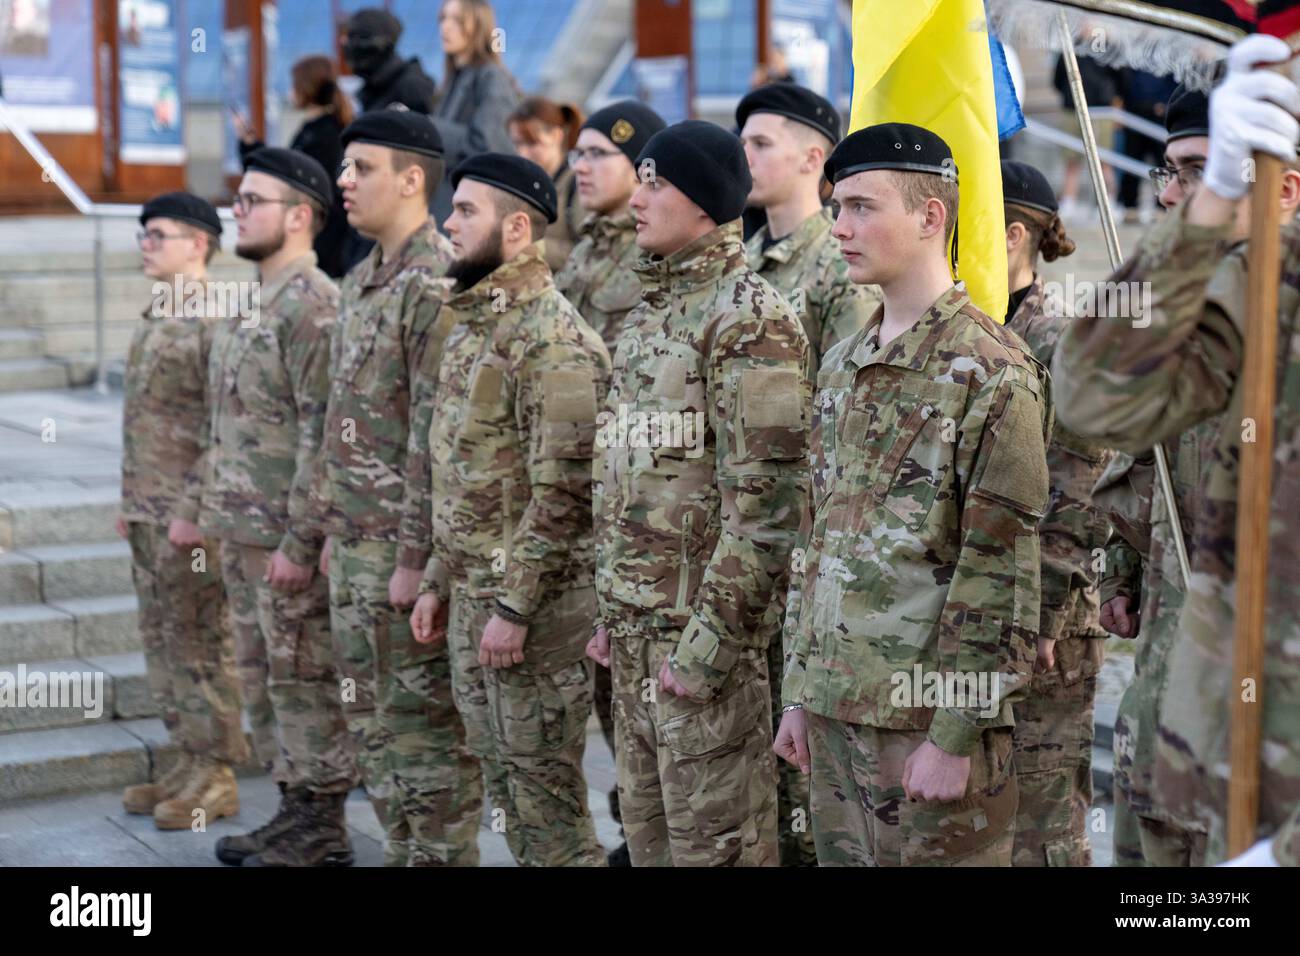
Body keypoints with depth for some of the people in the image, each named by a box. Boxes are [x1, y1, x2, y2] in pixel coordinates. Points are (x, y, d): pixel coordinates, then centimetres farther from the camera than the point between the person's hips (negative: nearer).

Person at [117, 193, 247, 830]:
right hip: (147, 515, 9)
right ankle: (189, 760, 24)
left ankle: (216, 776, 8)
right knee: (161, 641, 14)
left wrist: (192, 512, -20)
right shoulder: (153, 321, 14)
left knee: (202, 646, -1)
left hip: (189, 517, -9)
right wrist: (131, 501, 18)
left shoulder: (215, 324, -14)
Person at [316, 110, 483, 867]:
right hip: (354, 546, 10)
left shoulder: (437, 284, -16)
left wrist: (416, 554, -20)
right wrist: (334, 528, 18)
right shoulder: (363, 280, 14)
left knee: (425, 721, 0)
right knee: (375, 719, 16)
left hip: (405, 546, -10)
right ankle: (405, 850, 27)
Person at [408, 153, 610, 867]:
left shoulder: (552, 338, -17)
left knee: (546, 794, -1)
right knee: (504, 781, 16)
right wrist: (439, 580, 17)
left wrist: (514, 606, -22)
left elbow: (565, 490, -22)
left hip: (532, 602, -9)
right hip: (472, 595, 9)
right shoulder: (472, 323, 13)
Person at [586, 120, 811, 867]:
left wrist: (710, 640, -20)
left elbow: (768, 498, -19)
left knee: (715, 841, 1)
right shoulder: (651, 312, 14)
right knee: (647, 829, 16)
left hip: (701, 627, -9)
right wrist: (613, 611, 17)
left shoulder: (751, 320, -14)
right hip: (636, 626, 9)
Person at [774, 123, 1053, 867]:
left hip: (931, 719, -7)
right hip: (836, 707, 7)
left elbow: (1002, 570, -15)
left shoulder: (992, 372, -12)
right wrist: (800, 692, 14)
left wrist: (957, 734, -16)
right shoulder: (842, 367, 12)